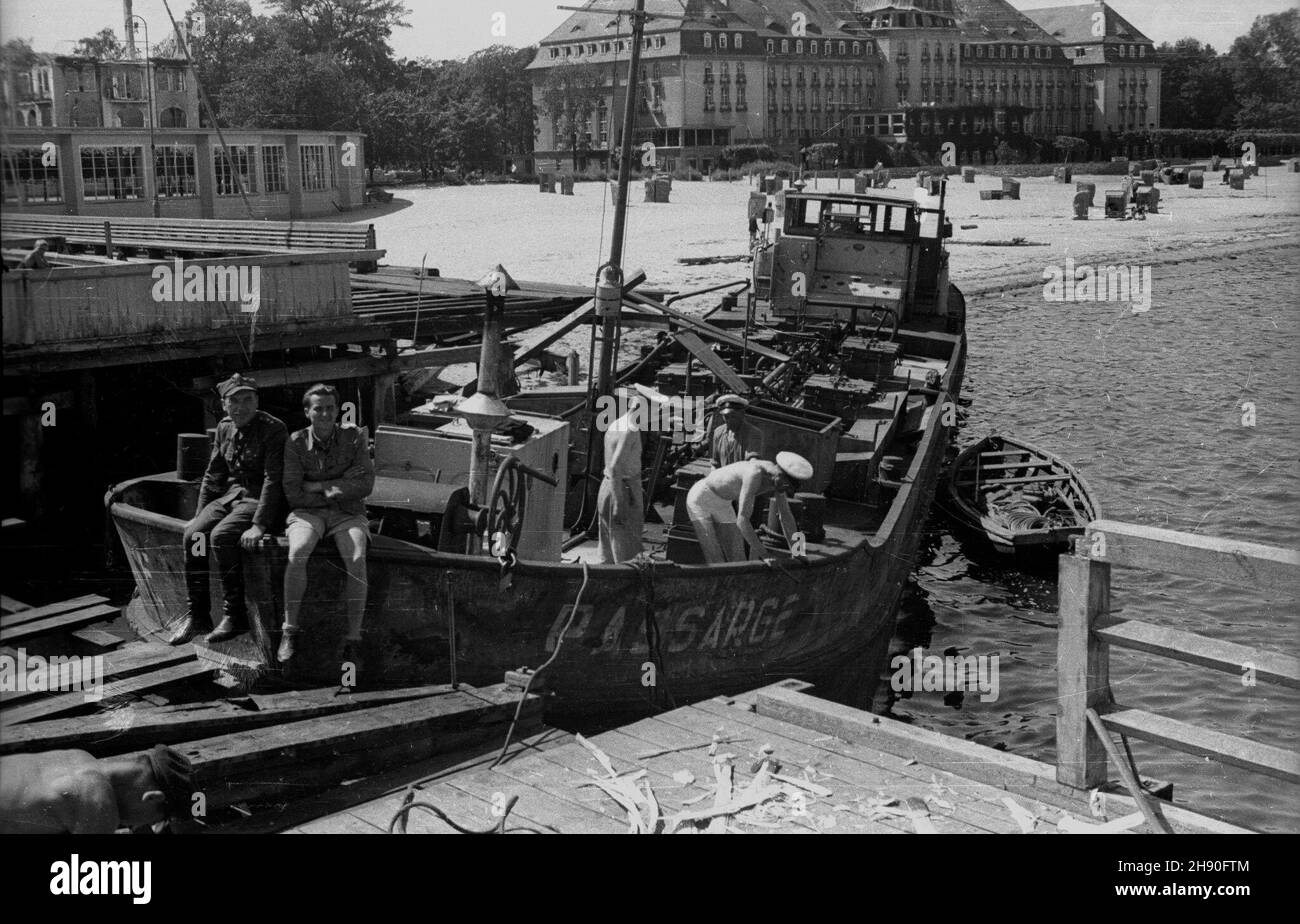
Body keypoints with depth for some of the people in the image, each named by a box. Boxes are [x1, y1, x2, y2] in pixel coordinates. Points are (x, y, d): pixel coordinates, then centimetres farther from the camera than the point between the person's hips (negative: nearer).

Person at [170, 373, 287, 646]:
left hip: (261, 500, -7)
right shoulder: (224, 428, 8)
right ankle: (197, 615, -5)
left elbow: (273, 479, -20)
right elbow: (213, 475, 16)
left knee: (220, 536, -29)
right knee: (192, 535, -16)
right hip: (231, 494, 7)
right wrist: (199, 515, 9)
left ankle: (235, 614, -17)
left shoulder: (273, 429, -14)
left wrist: (259, 524, -26)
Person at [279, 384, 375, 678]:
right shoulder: (296, 442, 0)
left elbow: (365, 485, -6)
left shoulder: (354, 437, 1)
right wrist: (341, 488, -7)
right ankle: (289, 630, -20)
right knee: (297, 552, -33)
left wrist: (320, 486, -9)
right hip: (308, 512, 0)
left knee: (356, 559, -30)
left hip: (348, 514, 0)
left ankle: (353, 640, -24)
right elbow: (293, 494, -6)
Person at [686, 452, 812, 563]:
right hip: (700, 498, -8)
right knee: (715, 561, -16)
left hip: (722, 504, 8)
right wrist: (759, 550, -36)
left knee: (738, 560, 3)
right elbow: (742, 520, -40)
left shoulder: (778, 477, -11)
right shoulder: (755, 474, -37)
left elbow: (786, 516, 0)